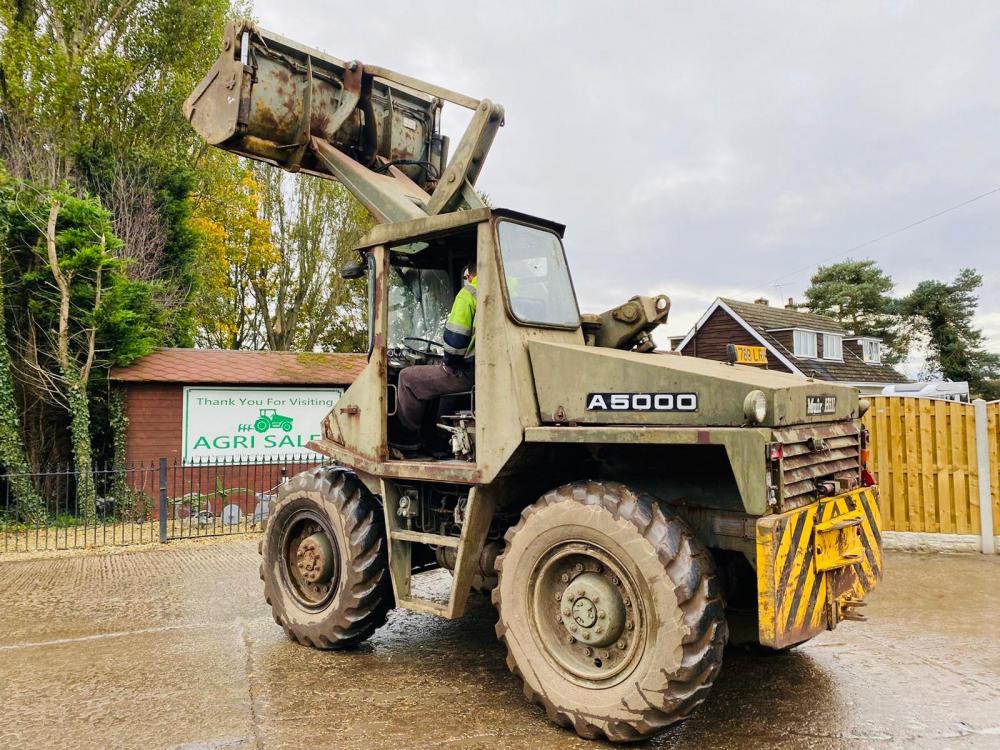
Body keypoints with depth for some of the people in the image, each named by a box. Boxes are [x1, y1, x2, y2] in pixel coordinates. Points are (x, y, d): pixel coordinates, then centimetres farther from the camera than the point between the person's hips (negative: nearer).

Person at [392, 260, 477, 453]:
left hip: (471, 372, -8)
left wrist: (450, 364, 1)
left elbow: (455, 335, -15)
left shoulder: (468, 294, -5)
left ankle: (407, 436, 10)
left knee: (407, 377, 4)